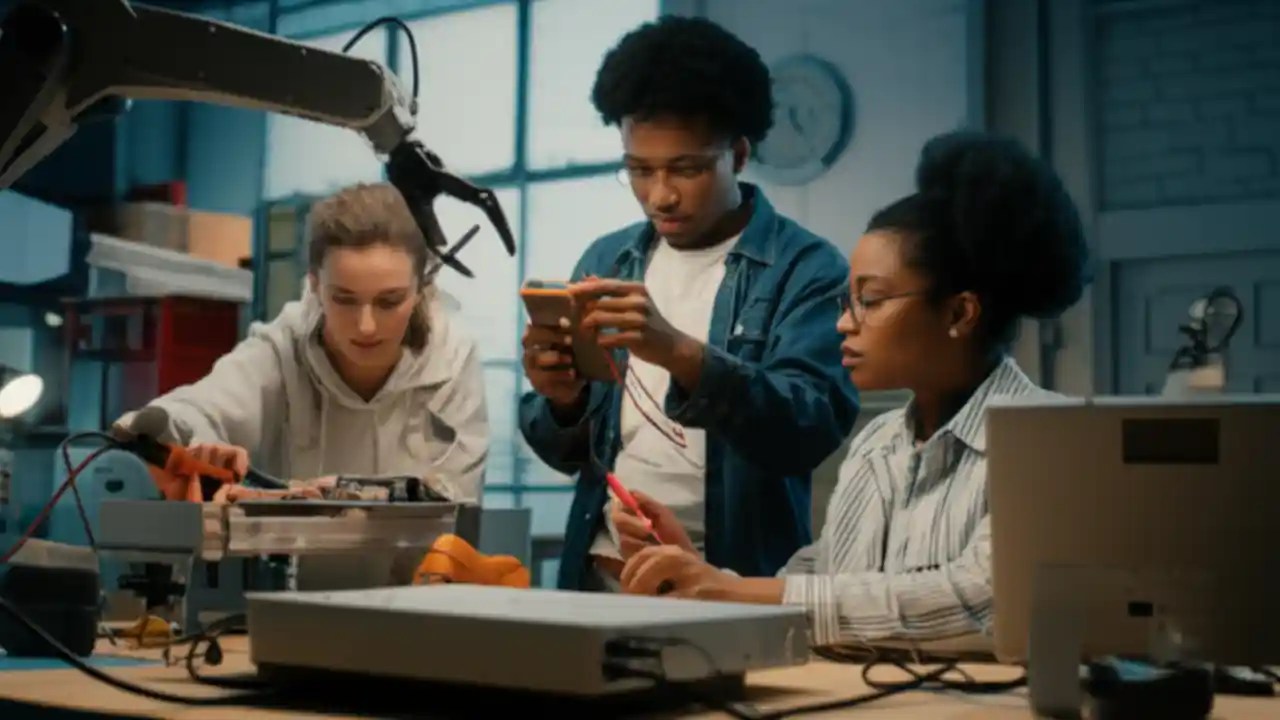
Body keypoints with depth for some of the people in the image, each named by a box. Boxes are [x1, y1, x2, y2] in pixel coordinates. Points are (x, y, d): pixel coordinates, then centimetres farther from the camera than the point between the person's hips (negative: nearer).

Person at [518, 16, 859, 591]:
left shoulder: (806, 268, -3)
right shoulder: (605, 261, 10)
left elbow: (812, 430, -16)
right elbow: (564, 451, 13)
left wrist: (681, 354, -28)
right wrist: (561, 400, -8)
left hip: (732, 584, -3)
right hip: (602, 575, 3)